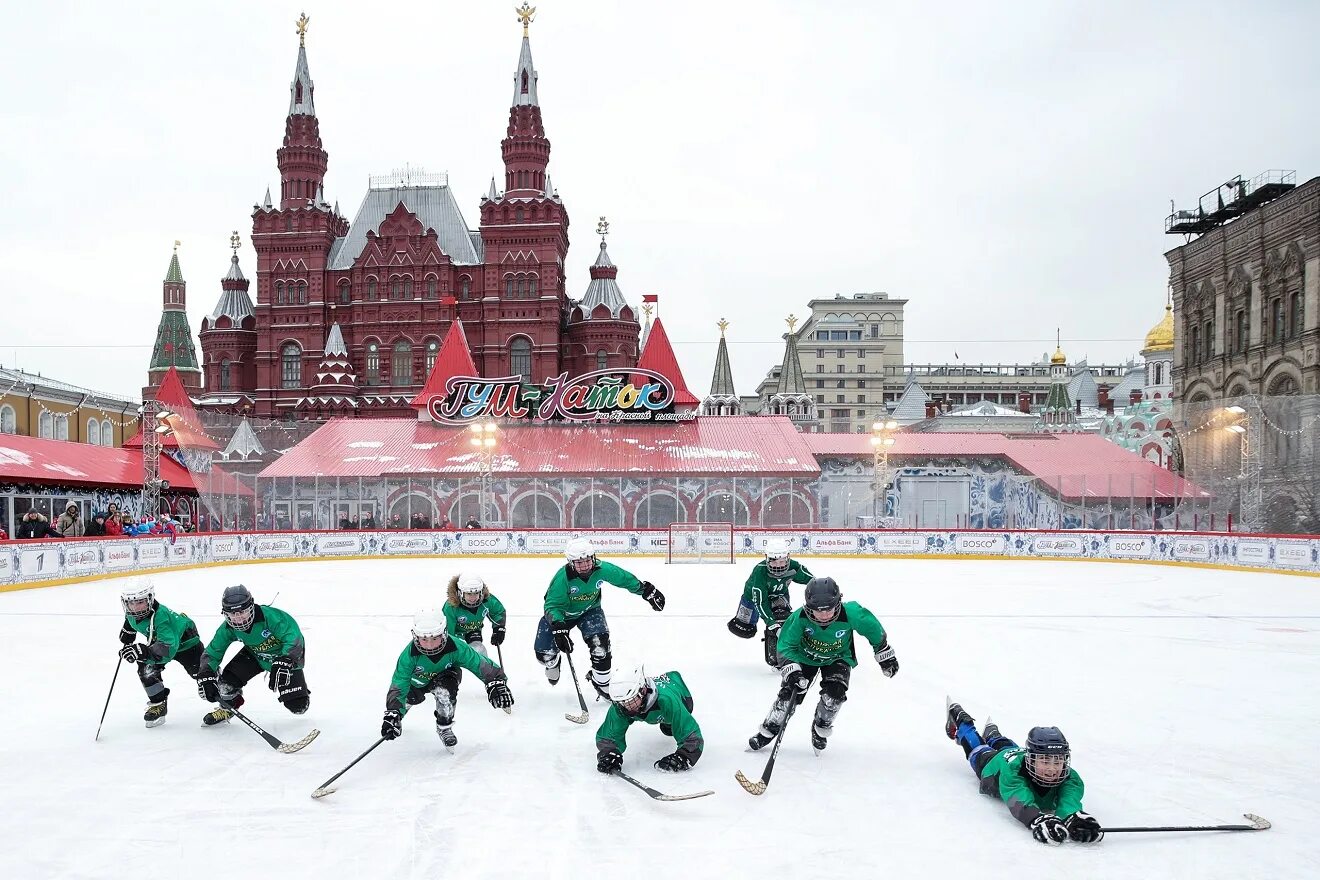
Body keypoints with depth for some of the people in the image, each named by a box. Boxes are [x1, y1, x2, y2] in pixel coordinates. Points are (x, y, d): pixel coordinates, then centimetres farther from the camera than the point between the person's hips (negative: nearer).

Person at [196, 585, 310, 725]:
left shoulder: (270, 616, -37)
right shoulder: (228, 628, -18)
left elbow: (293, 636, -40)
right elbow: (212, 653, -8)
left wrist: (285, 661, -52)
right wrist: (205, 676, -24)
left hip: (285, 655, -5)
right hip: (255, 654, 5)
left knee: (297, 705, -13)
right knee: (228, 678, -15)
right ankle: (227, 708, 19)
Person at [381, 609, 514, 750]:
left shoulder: (455, 648, -38)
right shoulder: (410, 654, -37)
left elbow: (480, 664, -32)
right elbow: (398, 685, -37)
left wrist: (497, 683, -43)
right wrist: (392, 715, -48)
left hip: (445, 674, -2)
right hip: (418, 679, 2)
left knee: (444, 691, -29)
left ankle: (444, 728, -5)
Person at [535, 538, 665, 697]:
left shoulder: (602, 569, -25)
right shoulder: (563, 577, -34)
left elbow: (624, 579, -9)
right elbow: (552, 606, -32)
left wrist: (647, 591, -2)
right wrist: (559, 628, -46)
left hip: (589, 611, 2)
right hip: (561, 613, -2)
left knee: (600, 642, -21)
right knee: (545, 652, -9)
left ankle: (601, 682, 3)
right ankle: (553, 663, 32)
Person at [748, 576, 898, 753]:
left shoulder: (851, 614, -34)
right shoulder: (800, 617, -34)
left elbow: (873, 629, -14)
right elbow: (785, 645, -23)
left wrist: (886, 657, -3)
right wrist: (792, 670, -38)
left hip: (837, 658, 0)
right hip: (805, 656, 0)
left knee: (834, 694, -19)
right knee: (790, 692, -10)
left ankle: (820, 729, 10)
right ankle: (768, 731, 12)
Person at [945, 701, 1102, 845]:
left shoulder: (1069, 777, -49)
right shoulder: (1012, 768, -55)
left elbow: (1069, 800, -67)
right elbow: (1020, 801, -70)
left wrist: (1073, 818, -91)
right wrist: (1038, 820, -92)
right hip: (994, 761, -3)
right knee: (979, 751, 34)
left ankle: (992, 734, 72)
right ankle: (961, 721, 62)